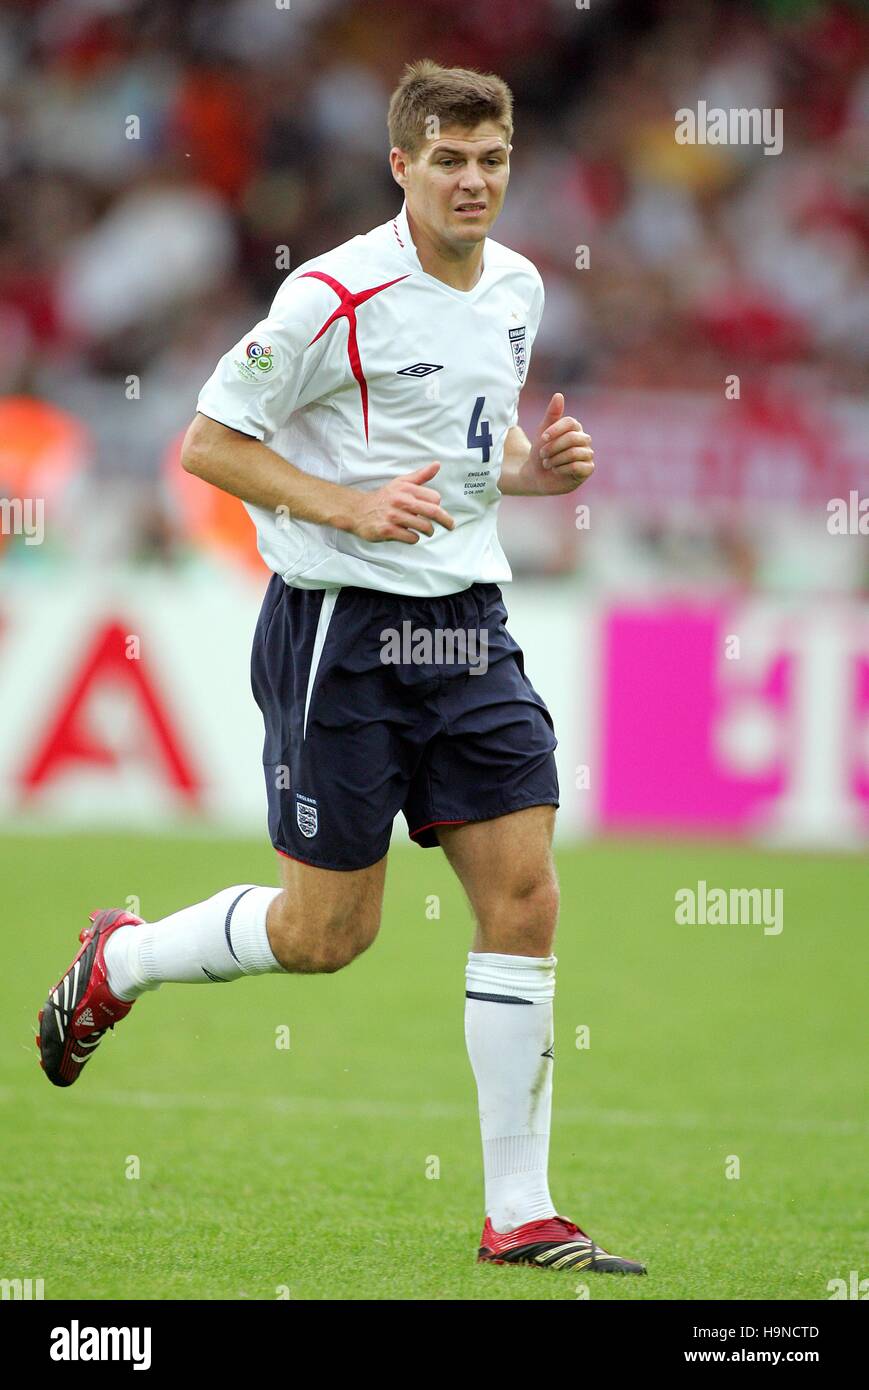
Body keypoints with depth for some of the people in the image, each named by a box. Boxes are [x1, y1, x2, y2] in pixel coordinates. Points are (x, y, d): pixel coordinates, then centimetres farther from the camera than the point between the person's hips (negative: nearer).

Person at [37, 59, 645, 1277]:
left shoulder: (517, 289, 9)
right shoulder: (338, 295, -13)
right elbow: (210, 443, -9)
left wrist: (535, 468, 2)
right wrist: (348, 506, -20)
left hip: (469, 624, 6)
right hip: (343, 629, -6)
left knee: (525, 900, -4)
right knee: (327, 932, -1)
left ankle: (520, 1217, 1)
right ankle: (118, 960, 29)